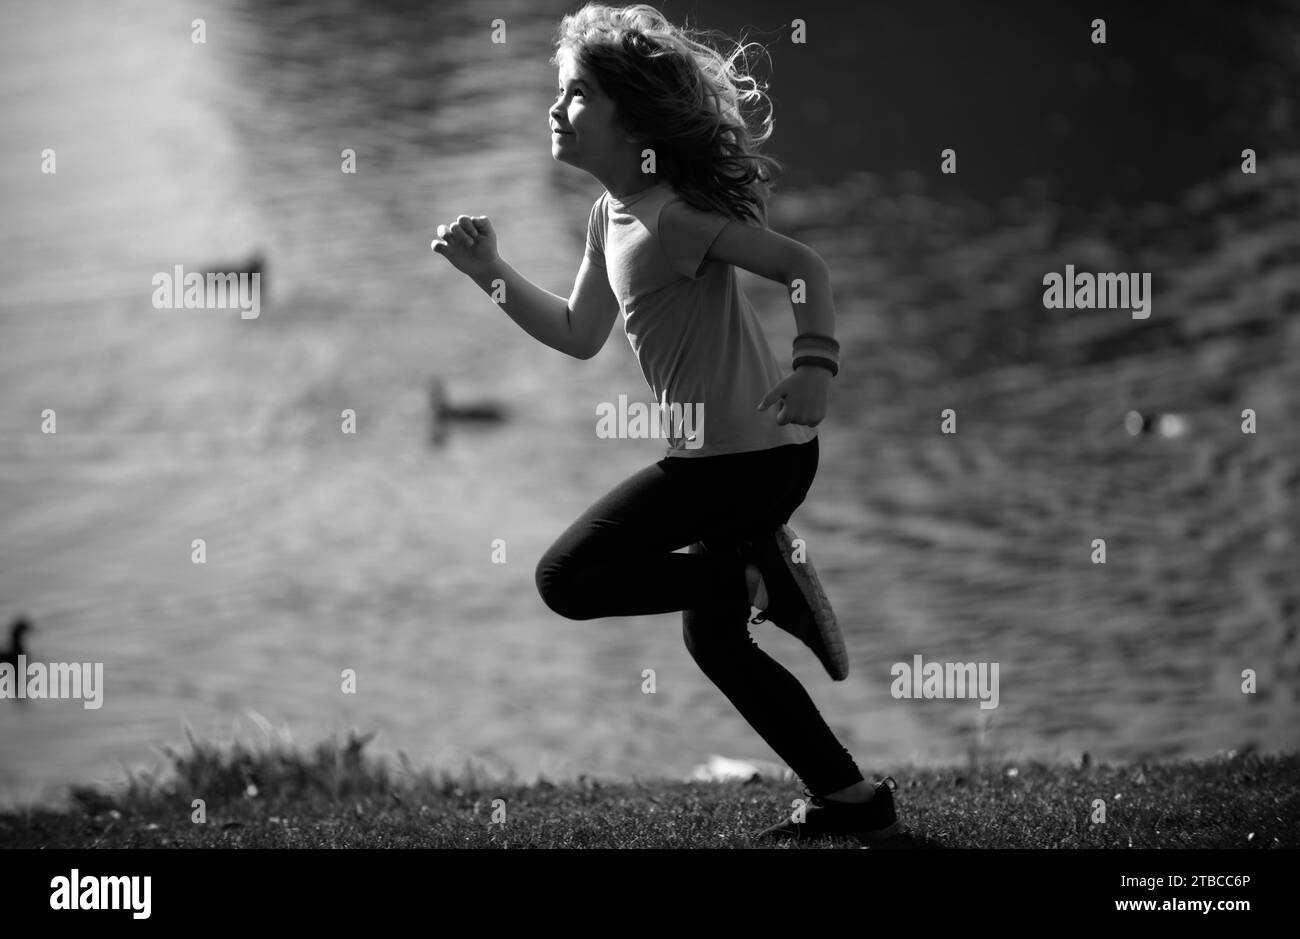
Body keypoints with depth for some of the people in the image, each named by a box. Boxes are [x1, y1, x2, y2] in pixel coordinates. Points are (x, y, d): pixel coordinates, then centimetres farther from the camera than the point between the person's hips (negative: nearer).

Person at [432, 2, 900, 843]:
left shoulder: (674, 211, -17)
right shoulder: (610, 216, 11)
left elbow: (803, 265, -18)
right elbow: (579, 334, 20)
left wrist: (817, 363, -33)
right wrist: (491, 272, 12)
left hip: (749, 454, -10)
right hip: (727, 456, 10)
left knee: (567, 579, -8)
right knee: (715, 641, 18)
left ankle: (756, 580, -5)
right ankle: (856, 803, 20)